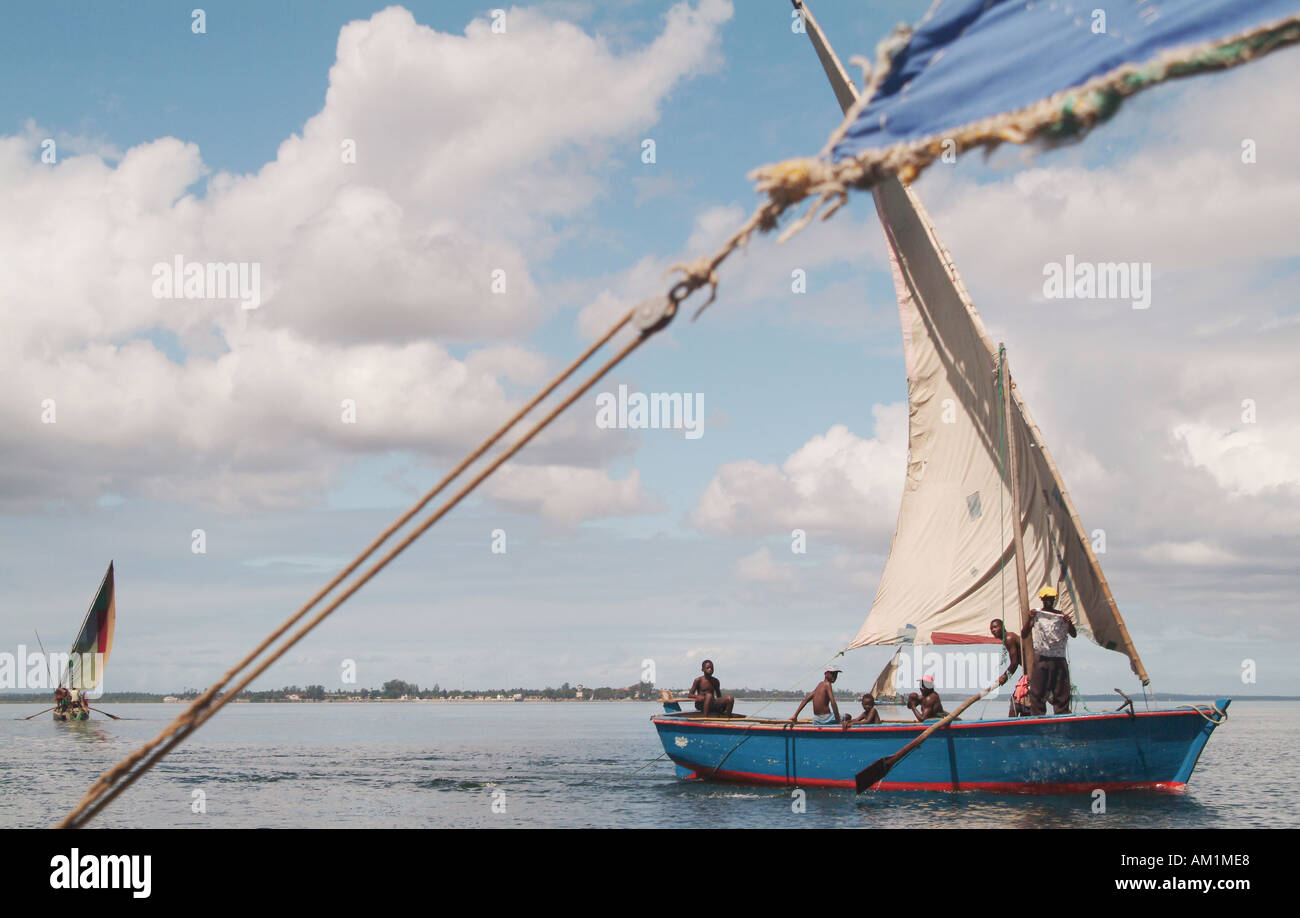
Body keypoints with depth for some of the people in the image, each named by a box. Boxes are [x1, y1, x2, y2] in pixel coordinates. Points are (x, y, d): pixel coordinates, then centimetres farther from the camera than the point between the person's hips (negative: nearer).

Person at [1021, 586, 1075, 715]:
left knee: (1061, 691, 1)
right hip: (1040, 658, -1)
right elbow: (1024, 635, 2)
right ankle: (1037, 717, -1)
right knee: (1038, 691, -4)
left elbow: (1074, 635, 5)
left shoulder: (1062, 615, 9)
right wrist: (1029, 620, -14)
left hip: (1059, 659, 1)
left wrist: (1069, 623, -15)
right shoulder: (1036, 615, 6)